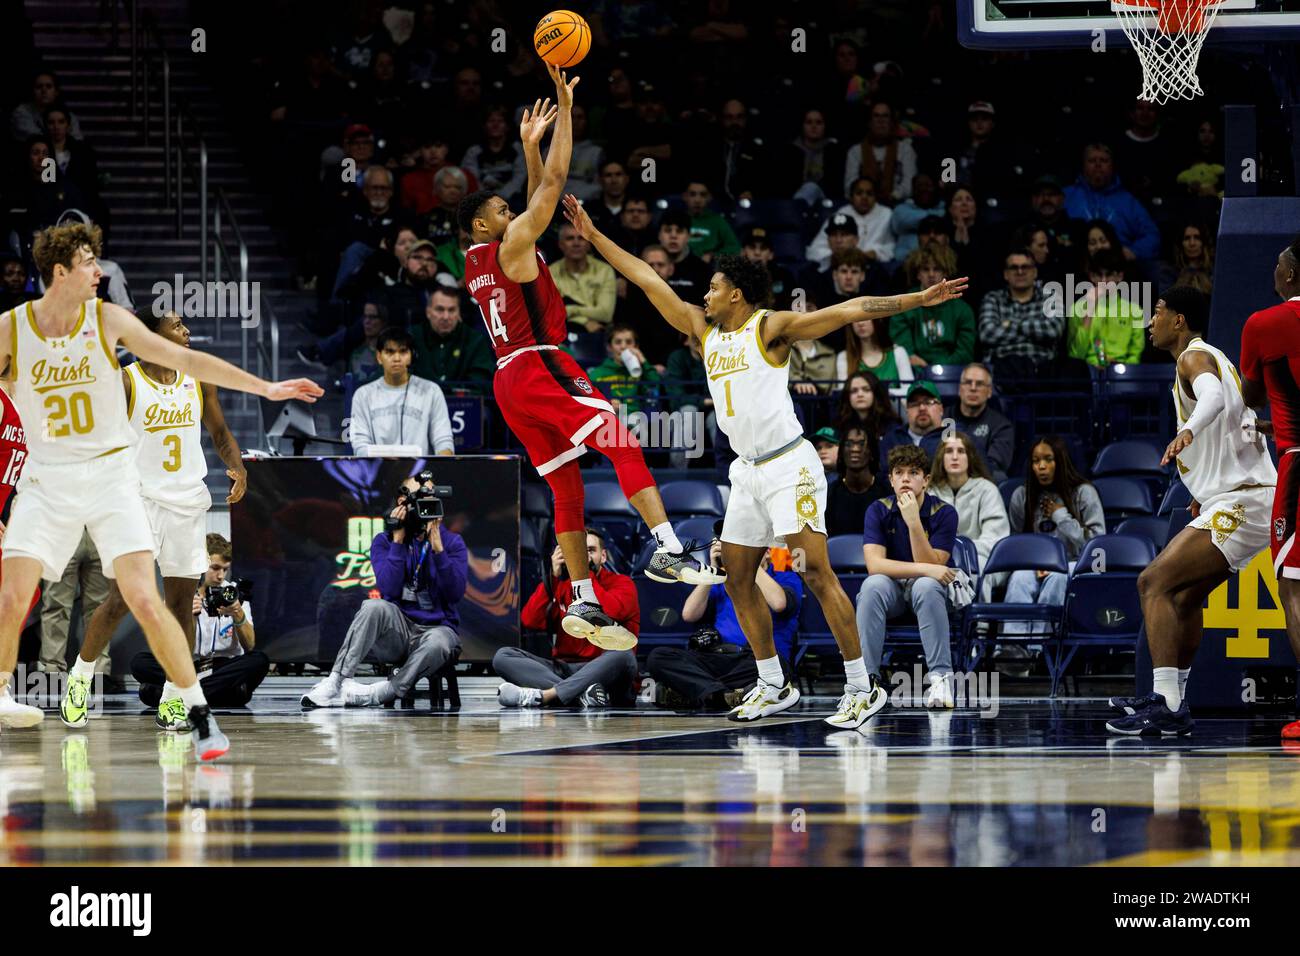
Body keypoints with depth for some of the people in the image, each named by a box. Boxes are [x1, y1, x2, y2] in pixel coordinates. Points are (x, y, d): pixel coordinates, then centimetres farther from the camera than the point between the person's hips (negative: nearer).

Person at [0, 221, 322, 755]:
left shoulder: (108, 320, -3)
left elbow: (185, 360, 0)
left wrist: (264, 388, -2)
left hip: (110, 475, 0)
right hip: (48, 480, 0)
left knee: (144, 600, -11)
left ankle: (200, 716, -3)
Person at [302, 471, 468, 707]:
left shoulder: (452, 542, 6)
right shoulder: (384, 541, 6)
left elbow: (456, 593, -9)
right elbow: (389, 589, -10)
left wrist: (437, 546, -15)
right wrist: (398, 540, -13)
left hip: (437, 628, -1)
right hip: (397, 630, 1)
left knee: (437, 643, -39)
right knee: (375, 606, -34)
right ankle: (336, 681, -39)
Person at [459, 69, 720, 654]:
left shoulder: (476, 265, 20)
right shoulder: (511, 244, -3)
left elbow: (539, 196, 31)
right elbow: (554, 181, -7)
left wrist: (529, 144, 30)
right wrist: (565, 107, -4)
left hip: (508, 380, 9)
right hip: (540, 366, -9)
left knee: (566, 487, 8)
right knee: (623, 445, -19)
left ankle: (583, 603, 1)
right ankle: (668, 549, -36)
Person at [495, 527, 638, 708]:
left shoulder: (621, 583, 6)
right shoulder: (560, 586, 15)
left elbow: (612, 613, -18)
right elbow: (530, 622, -1)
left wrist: (584, 573, -11)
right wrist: (553, 576, -7)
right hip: (564, 669, 4)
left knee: (623, 656, -37)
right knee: (503, 656, -16)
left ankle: (541, 695, -45)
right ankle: (582, 694, -39)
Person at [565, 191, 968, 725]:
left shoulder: (771, 327, -7)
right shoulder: (705, 330, 13)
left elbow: (850, 310, -13)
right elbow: (648, 280, 16)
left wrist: (920, 299, -21)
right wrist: (593, 235, 17)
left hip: (788, 466, -8)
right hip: (747, 472, 8)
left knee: (816, 572, -13)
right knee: (738, 579, 8)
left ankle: (862, 688, -12)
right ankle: (773, 687, 18)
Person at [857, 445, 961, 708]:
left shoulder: (944, 513, -11)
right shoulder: (879, 511, -8)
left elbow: (930, 565, -19)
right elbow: (874, 563, -20)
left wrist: (914, 522, -30)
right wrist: (926, 569, -30)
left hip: (925, 586, -1)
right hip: (891, 587, 1)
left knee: (927, 586, -36)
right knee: (873, 585, -34)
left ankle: (940, 677, -34)